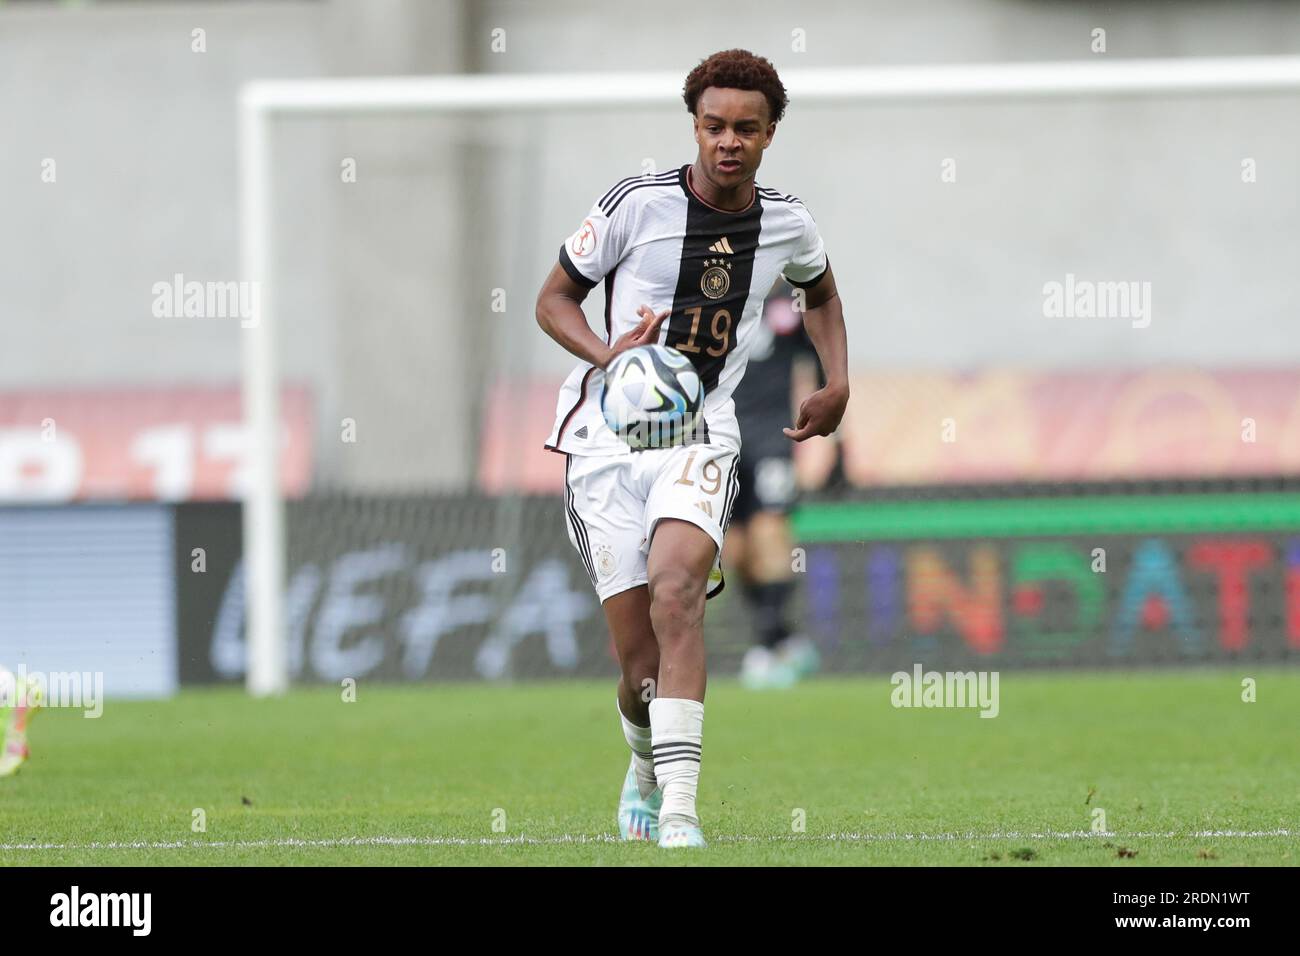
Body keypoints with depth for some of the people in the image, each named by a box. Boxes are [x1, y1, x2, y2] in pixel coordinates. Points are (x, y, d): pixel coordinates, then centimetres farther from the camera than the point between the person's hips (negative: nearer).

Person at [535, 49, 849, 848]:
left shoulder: (787, 225, 6)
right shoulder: (636, 205, -5)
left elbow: (823, 293, 29)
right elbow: (554, 299, 5)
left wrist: (839, 386, 15)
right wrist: (606, 355, -15)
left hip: (703, 432, 1)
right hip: (608, 434, -1)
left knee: (677, 590, -29)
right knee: (641, 664, -5)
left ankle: (679, 811, -35)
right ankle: (645, 767, 31)